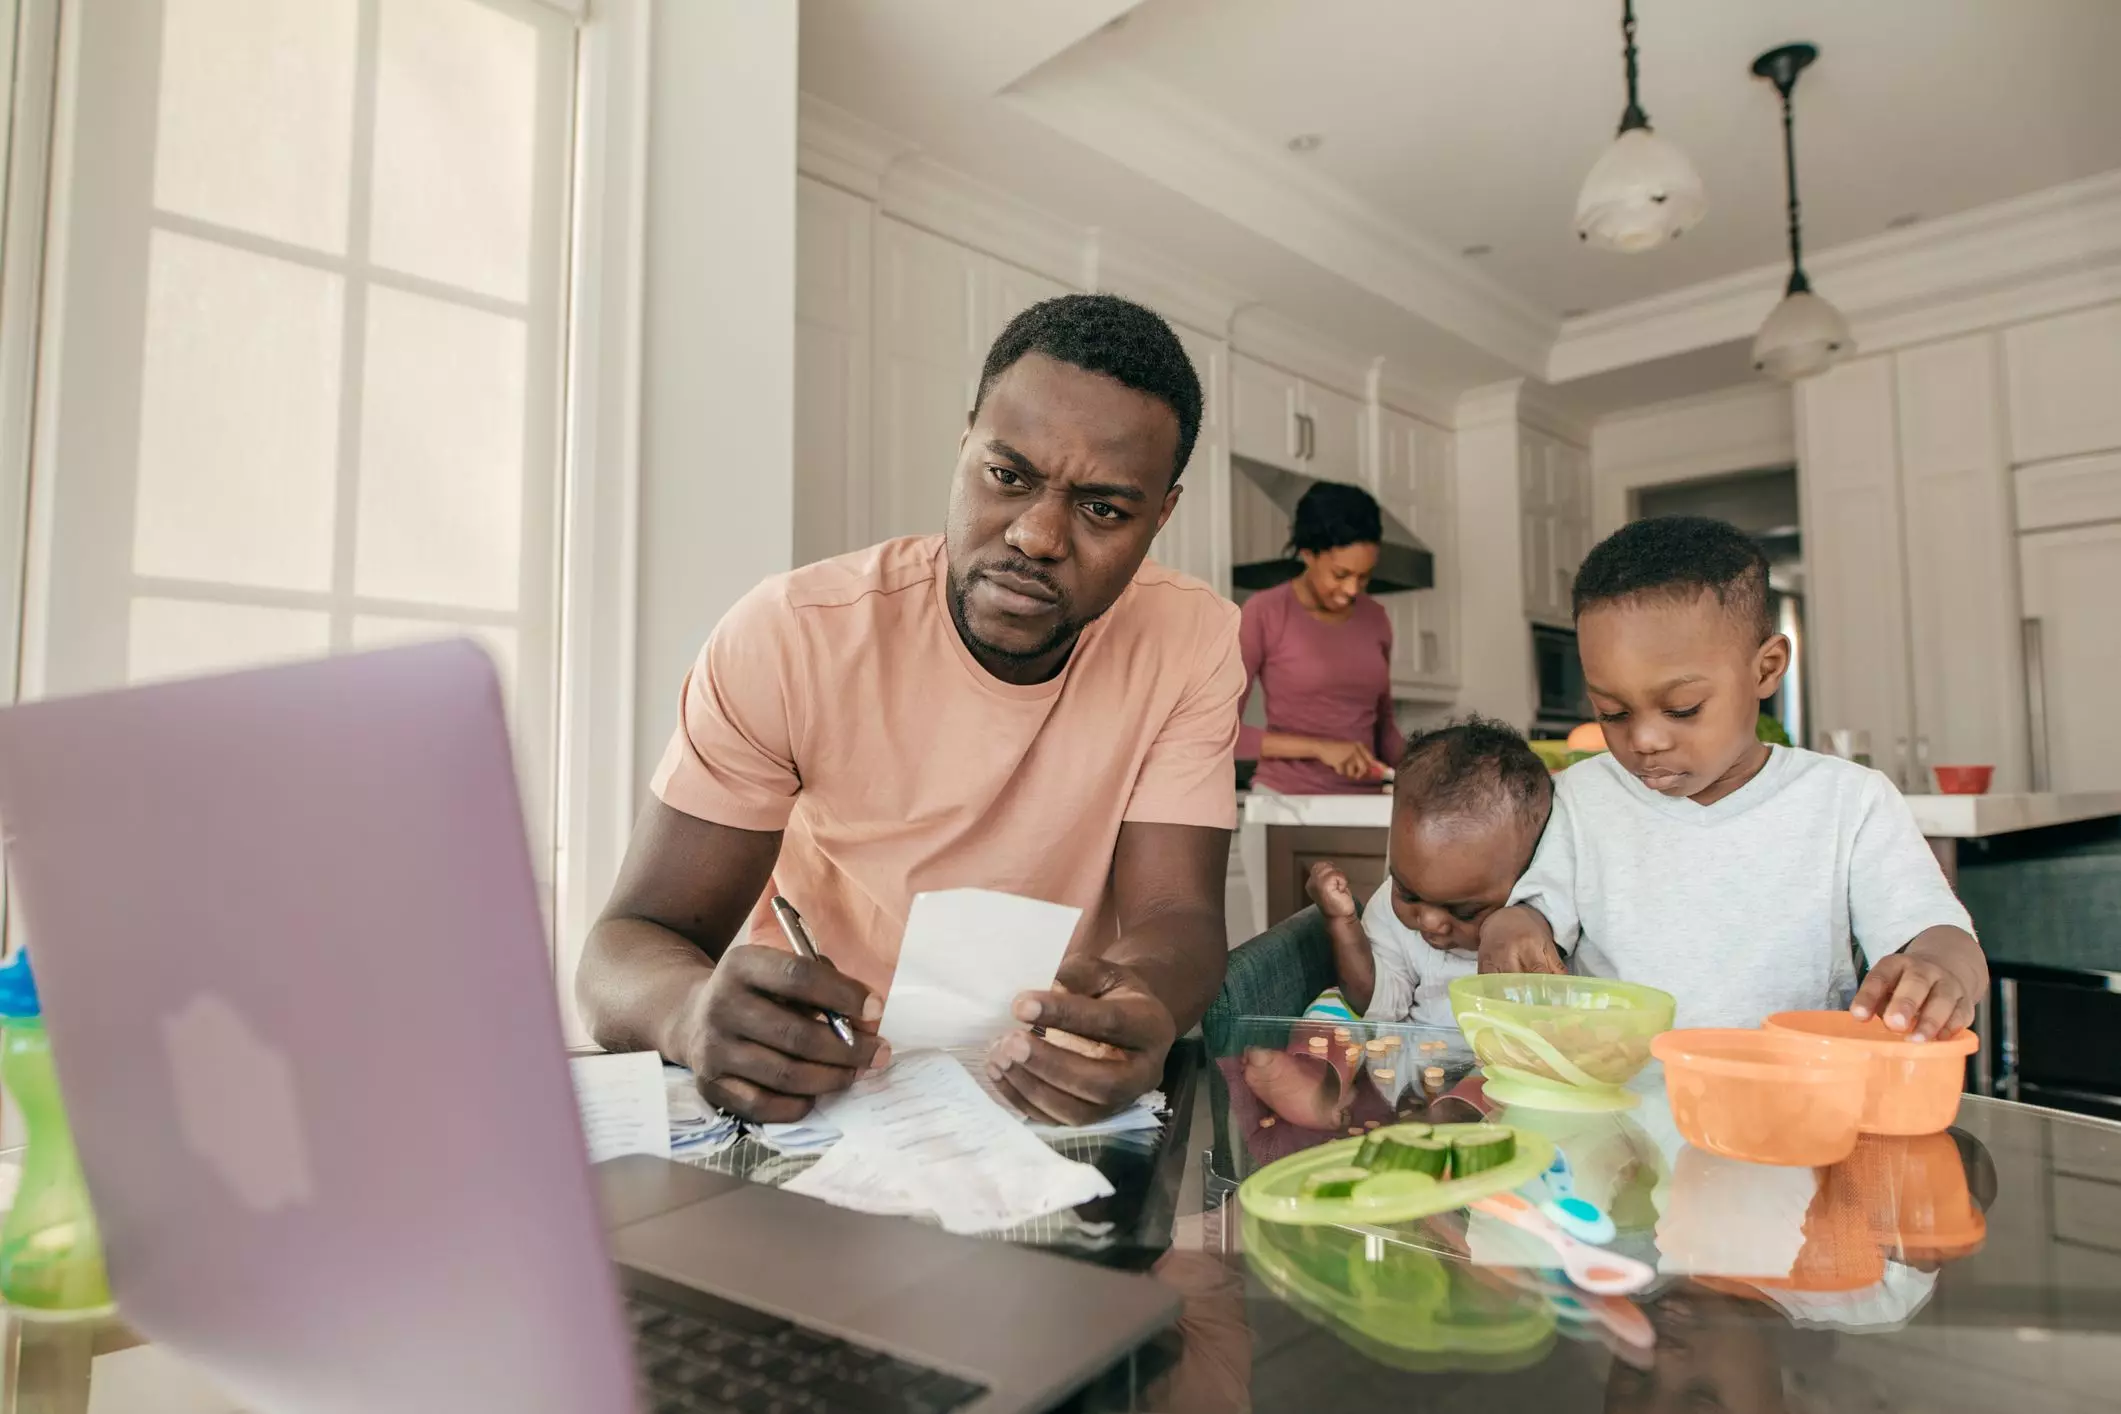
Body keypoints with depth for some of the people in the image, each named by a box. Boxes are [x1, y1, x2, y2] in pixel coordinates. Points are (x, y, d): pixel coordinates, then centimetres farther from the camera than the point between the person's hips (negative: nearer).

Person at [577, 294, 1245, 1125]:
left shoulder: (1192, 644, -8)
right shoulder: (790, 636, -14)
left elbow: (1176, 915, -13)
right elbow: (626, 952, -13)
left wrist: (1139, 1008, -37)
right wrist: (696, 1011, -36)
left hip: (1052, 1089, 3)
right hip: (805, 1086, -2)